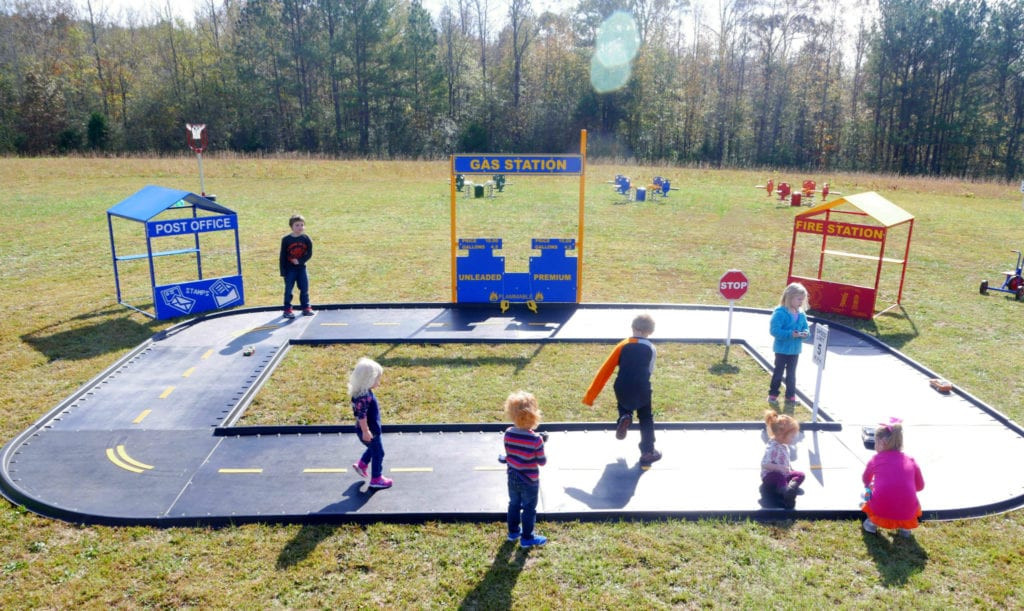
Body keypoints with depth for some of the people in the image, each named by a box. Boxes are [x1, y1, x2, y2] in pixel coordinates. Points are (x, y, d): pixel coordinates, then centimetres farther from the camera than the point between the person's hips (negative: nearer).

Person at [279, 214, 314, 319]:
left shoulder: (306, 239, -3)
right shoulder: (286, 240, -8)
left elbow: (309, 253, -2)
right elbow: (282, 256, -5)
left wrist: (300, 261, -17)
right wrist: (283, 271, -8)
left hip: (301, 268, 2)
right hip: (289, 269, -2)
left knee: (305, 289, 7)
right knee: (288, 290, 1)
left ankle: (306, 308, 20)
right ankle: (287, 309, 9)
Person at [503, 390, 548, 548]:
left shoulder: (508, 433, -13)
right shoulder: (536, 439, -26)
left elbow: (508, 454, 0)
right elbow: (542, 462, -16)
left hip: (512, 478, 5)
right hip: (530, 481, -5)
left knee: (514, 504, 23)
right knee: (529, 509, 13)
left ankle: (513, 531, 40)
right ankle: (527, 538, 25)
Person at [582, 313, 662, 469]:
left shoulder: (623, 345, 6)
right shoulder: (651, 349, 6)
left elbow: (606, 369, 3)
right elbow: (650, 371, 16)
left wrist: (590, 395, 5)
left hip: (622, 389, 1)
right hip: (642, 390, -1)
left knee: (624, 406, 35)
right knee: (646, 419, 21)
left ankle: (625, 417, 3)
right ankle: (648, 453, 16)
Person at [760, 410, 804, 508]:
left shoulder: (784, 445, 7)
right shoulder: (772, 448, -23)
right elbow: (764, 464, -27)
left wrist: (790, 469, 12)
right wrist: (779, 467, -34)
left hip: (783, 474, 9)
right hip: (770, 475, -9)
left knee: (800, 474, -6)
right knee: (778, 476, -37)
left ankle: (790, 487, -34)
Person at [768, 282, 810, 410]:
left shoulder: (801, 314, 2)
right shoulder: (780, 313, -19)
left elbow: (805, 328, 11)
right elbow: (775, 330, -24)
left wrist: (804, 333, -13)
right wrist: (790, 334, -32)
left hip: (795, 350, 6)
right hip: (782, 349, -6)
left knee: (791, 374, 15)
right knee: (778, 373, 7)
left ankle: (790, 397, 25)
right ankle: (773, 395, 20)